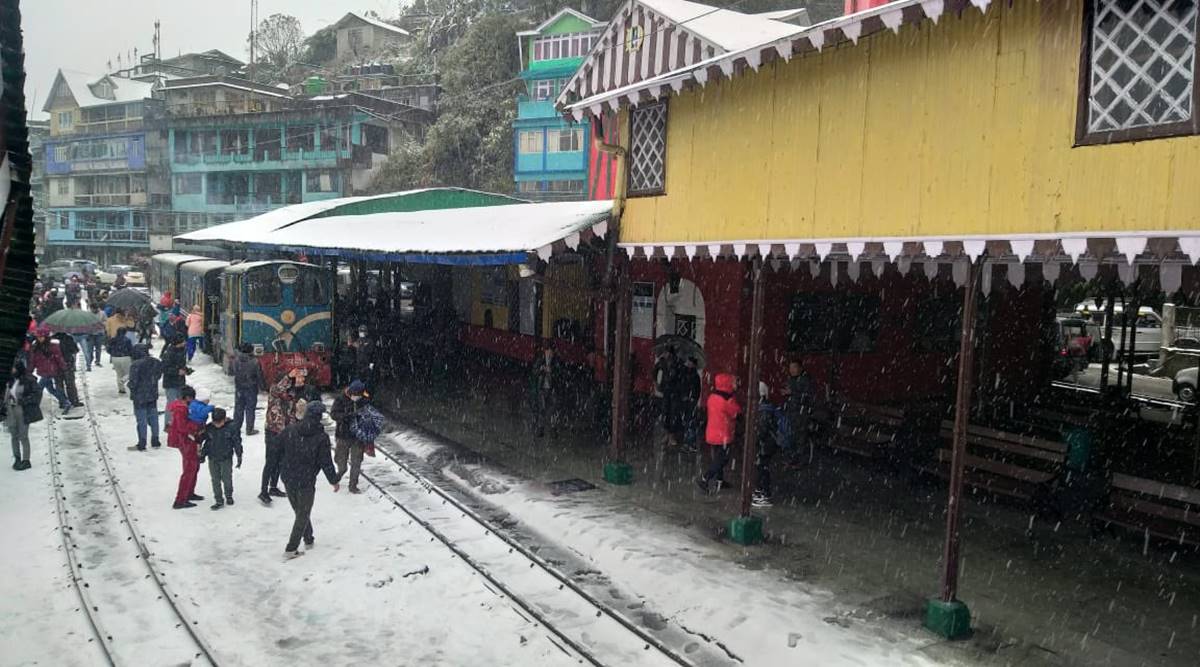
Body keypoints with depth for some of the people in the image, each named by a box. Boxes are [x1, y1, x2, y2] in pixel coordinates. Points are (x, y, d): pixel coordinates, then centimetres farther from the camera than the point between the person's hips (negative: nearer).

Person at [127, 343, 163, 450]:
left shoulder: (135, 365, -21)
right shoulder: (156, 362, -2)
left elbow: (133, 382, -19)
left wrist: (132, 392, 0)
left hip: (139, 397, -5)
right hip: (153, 395, 5)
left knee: (141, 420, 4)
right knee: (153, 418, 15)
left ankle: (142, 444, 11)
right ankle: (155, 441, 23)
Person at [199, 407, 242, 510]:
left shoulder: (231, 427, -12)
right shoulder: (208, 428, -5)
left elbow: (237, 442, -5)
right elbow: (206, 442, 8)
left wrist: (239, 456, -3)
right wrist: (202, 454, 11)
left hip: (226, 458, -2)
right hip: (212, 459, 3)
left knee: (227, 478, 7)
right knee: (215, 480, 6)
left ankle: (229, 496, 30)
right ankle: (219, 501, 14)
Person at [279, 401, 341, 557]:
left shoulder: (290, 429, -4)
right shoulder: (321, 437, -15)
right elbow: (326, 462, -11)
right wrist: (334, 480, 2)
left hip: (288, 479, 5)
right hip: (306, 482, -5)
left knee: (300, 511, 22)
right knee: (303, 515, 10)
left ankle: (308, 539, 36)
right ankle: (291, 548, 8)